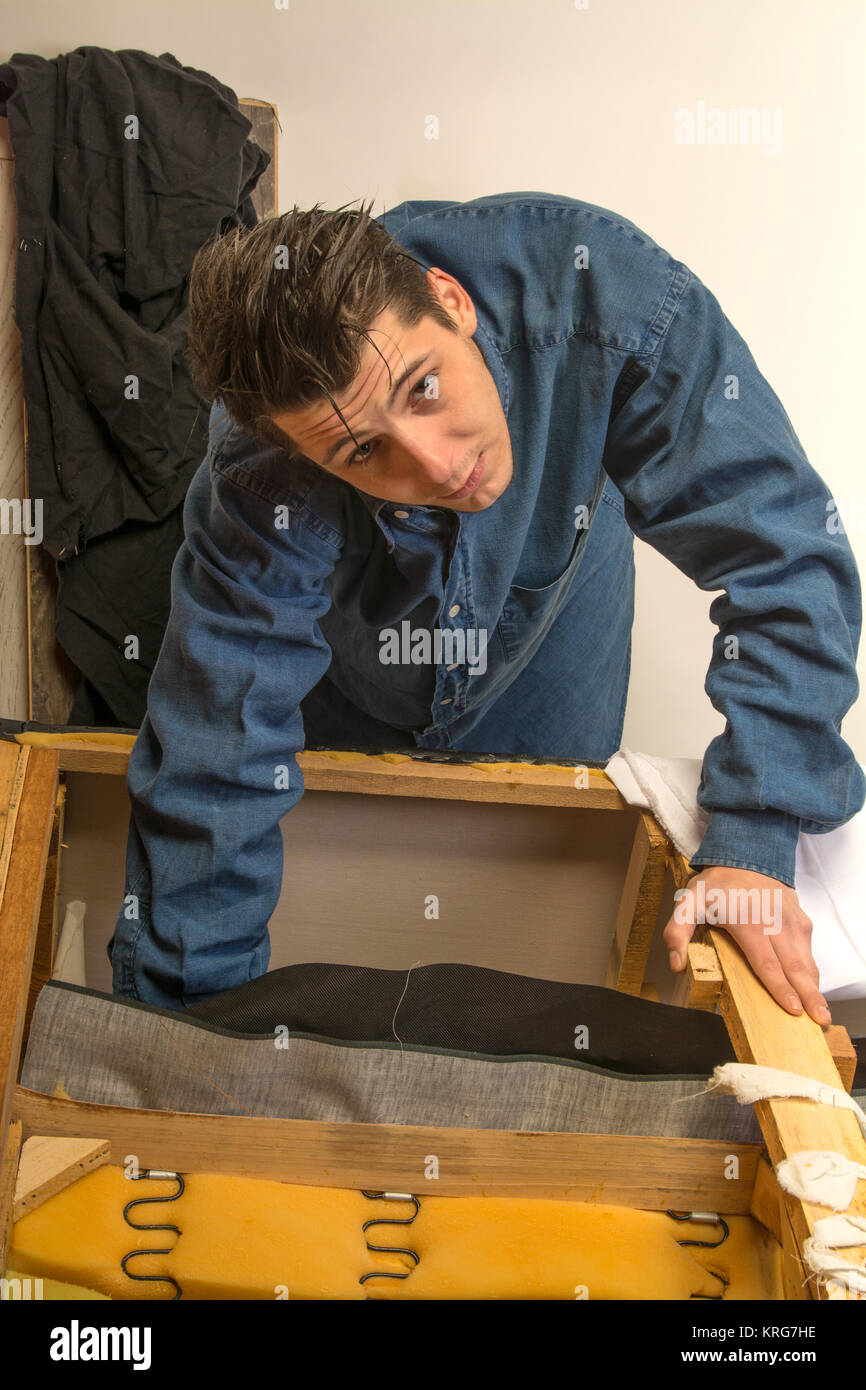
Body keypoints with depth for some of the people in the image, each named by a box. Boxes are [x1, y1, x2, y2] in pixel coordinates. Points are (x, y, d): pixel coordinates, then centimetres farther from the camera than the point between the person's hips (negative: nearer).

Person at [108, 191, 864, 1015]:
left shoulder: (606, 292, -41)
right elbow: (208, 788, -35)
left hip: (550, 611, 2)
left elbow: (785, 552, -35)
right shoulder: (262, 504, -42)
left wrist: (754, 837, -41)